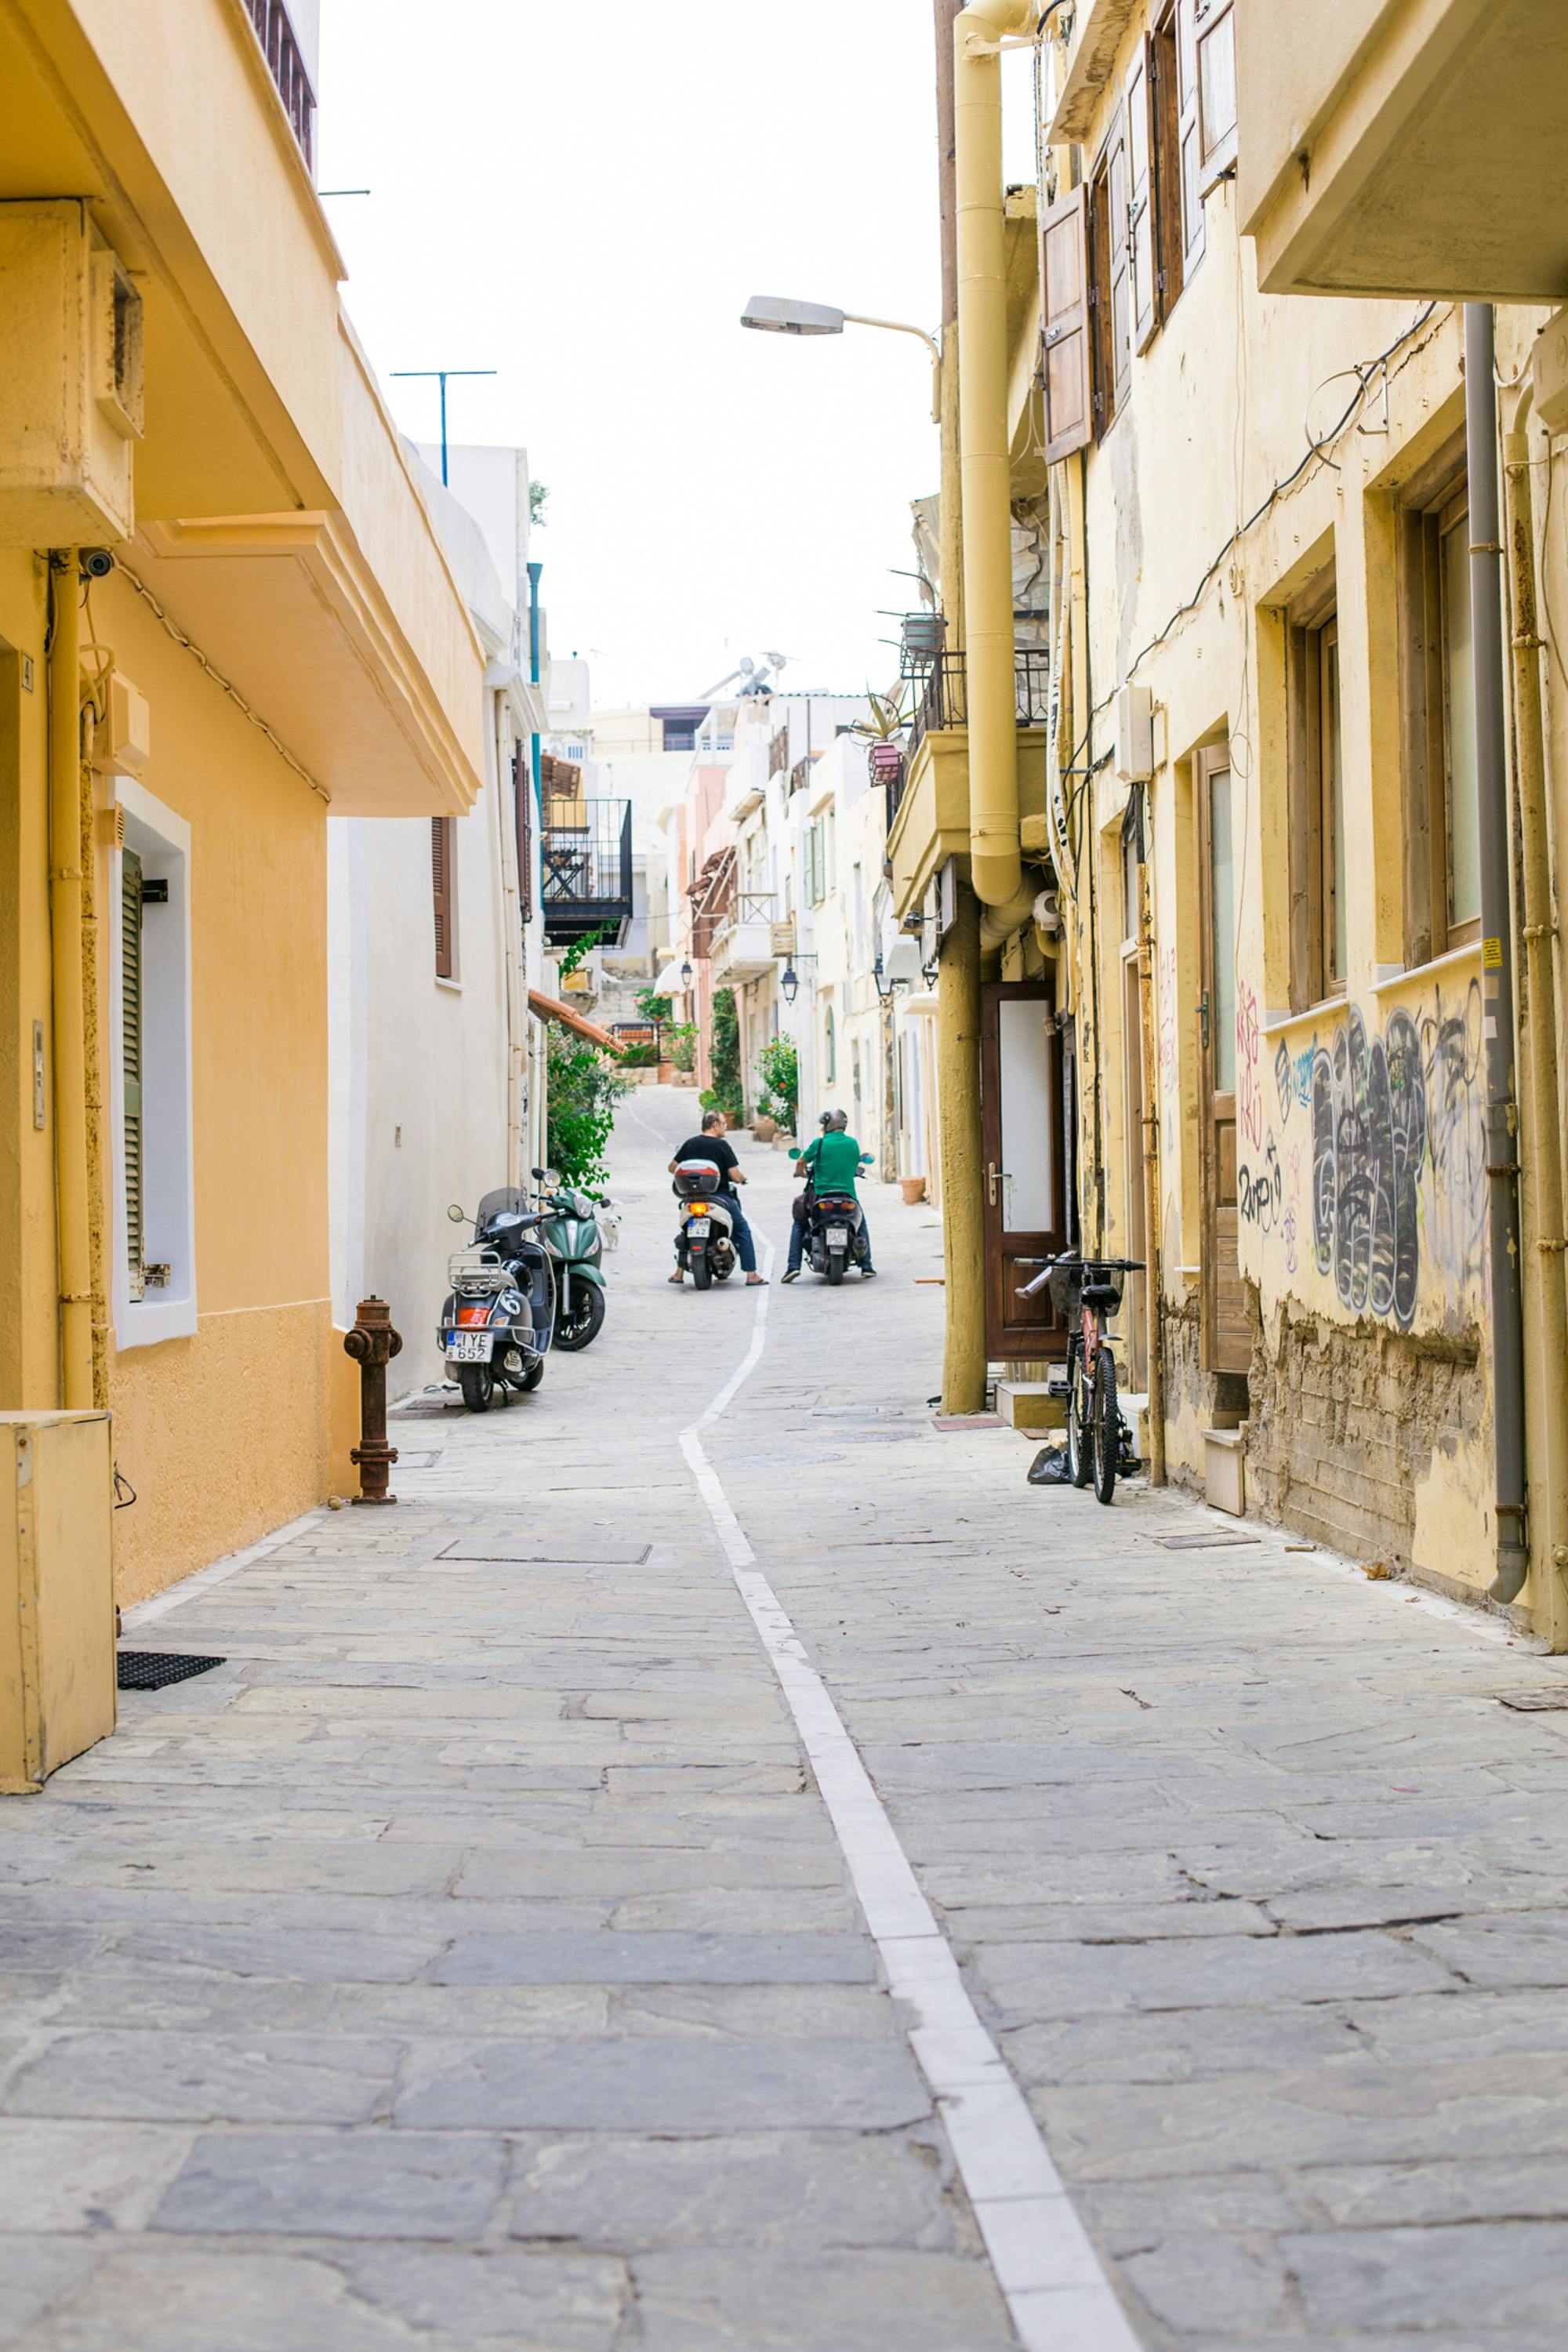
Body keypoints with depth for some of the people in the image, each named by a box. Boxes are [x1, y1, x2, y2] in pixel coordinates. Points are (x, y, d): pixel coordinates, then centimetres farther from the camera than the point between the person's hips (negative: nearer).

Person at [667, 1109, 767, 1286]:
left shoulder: (690, 1144, 3)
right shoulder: (721, 1145, -10)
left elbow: (672, 1167, 9)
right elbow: (736, 1177, -14)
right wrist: (743, 1177, 9)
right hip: (720, 1196, -4)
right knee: (743, 1230, 9)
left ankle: (679, 1273, 19)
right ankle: (751, 1275, 3)